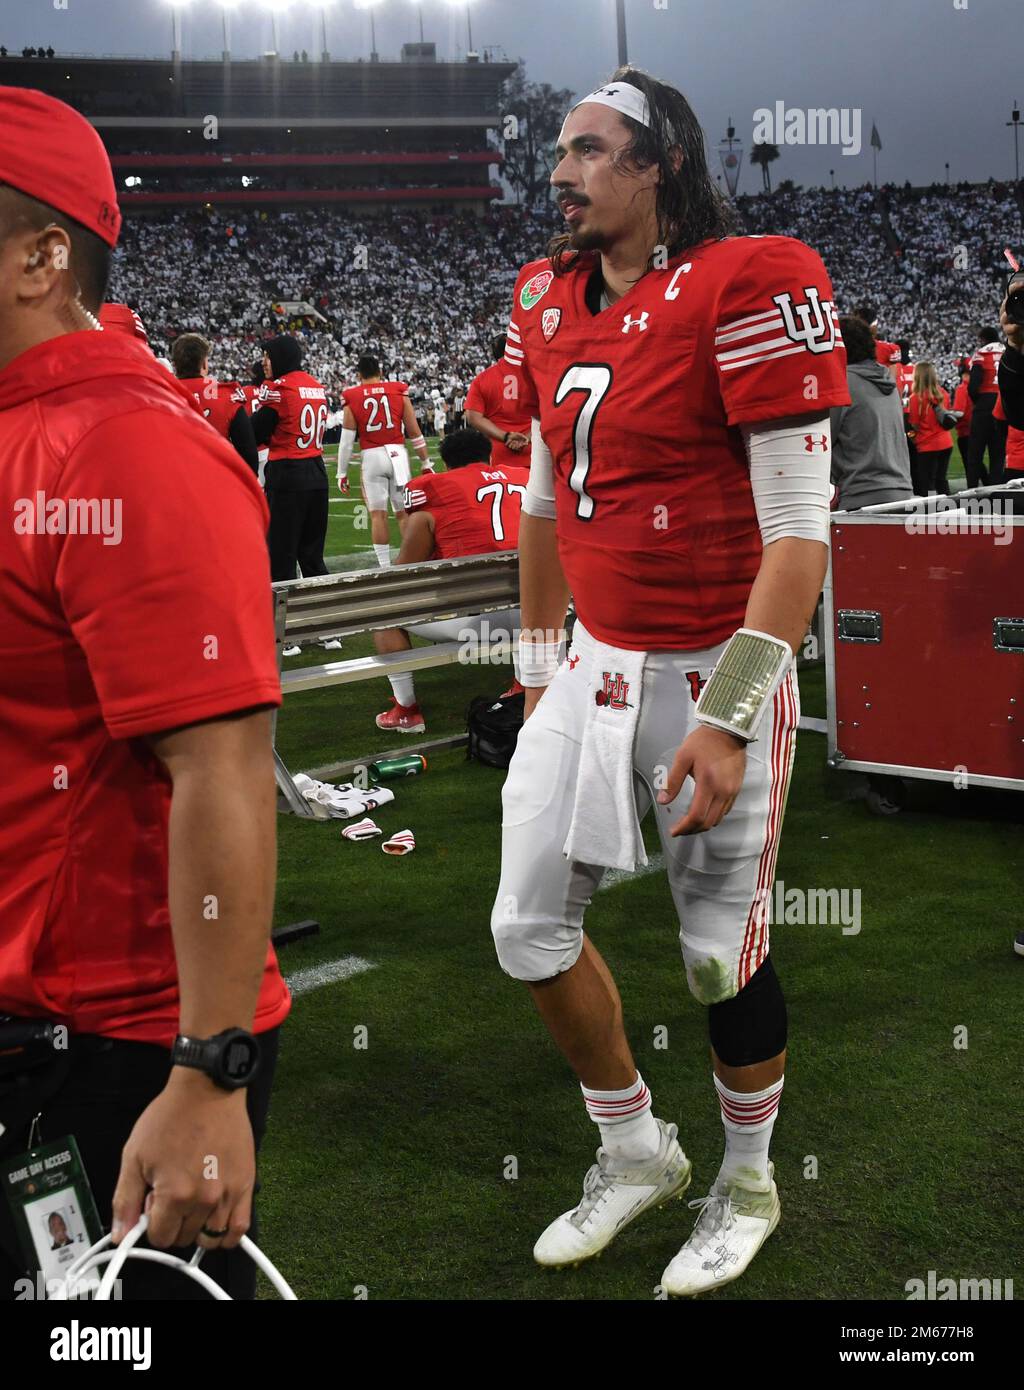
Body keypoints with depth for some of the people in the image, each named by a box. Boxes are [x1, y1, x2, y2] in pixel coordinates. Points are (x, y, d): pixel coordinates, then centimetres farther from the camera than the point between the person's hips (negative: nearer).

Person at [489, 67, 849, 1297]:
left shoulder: (745, 288, -15)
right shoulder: (550, 304, 7)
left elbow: (798, 525, -17)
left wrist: (728, 717, -21)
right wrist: (537, 664, 20)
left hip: (713, 676, -6)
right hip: (594, 664, 7)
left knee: (720, 953, 6)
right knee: (528, 927, 6)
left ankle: (746, 1181, 33)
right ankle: (635, 1152, 30)